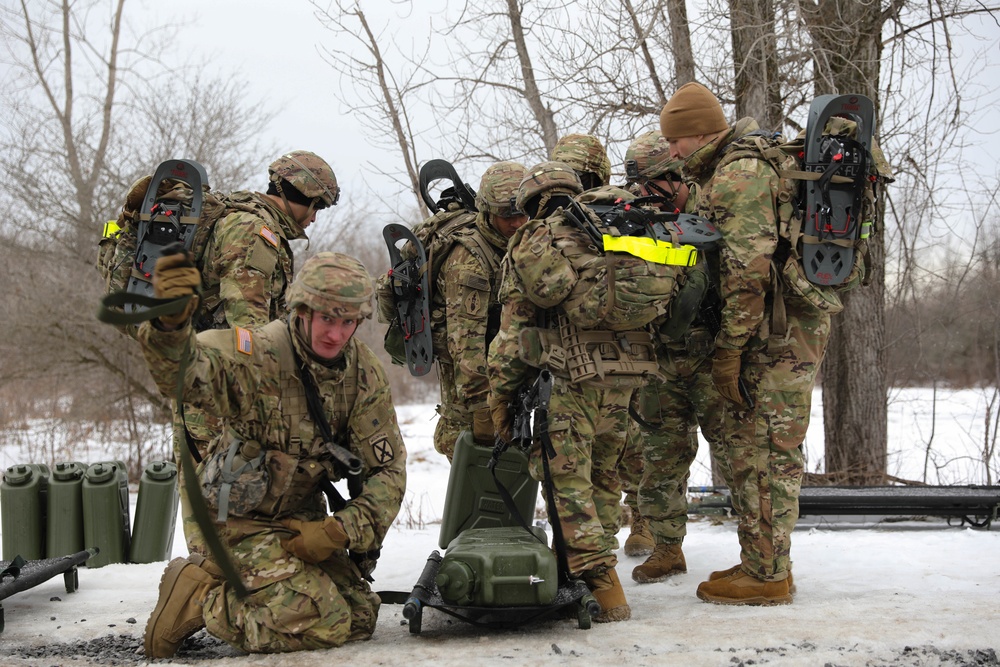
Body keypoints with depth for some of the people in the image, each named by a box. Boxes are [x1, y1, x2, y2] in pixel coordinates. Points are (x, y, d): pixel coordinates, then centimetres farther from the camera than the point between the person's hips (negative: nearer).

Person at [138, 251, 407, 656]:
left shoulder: (364, 374, -5)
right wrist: (169, 324, -66)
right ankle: (195, 597, -3)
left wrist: (342, 530, -16)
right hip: (242, 521, -7)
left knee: (360, 618, 5)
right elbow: (181, 370, -43)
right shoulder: (258, 356, -23)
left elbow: (388, 468, -2)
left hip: (304, 521, 7)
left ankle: (231, 581, 19)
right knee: (322, 624, -21)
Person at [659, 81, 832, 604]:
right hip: (786, 330, 11)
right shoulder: (740, 169, 20)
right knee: (744, 444, 15)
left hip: (775, 334, -11)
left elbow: (748, 271, -23)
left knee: (764, 450, -5)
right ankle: (764, 562, 23)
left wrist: (728, 351, -19)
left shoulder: (737, 175, -14)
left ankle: (766, 575, 1)